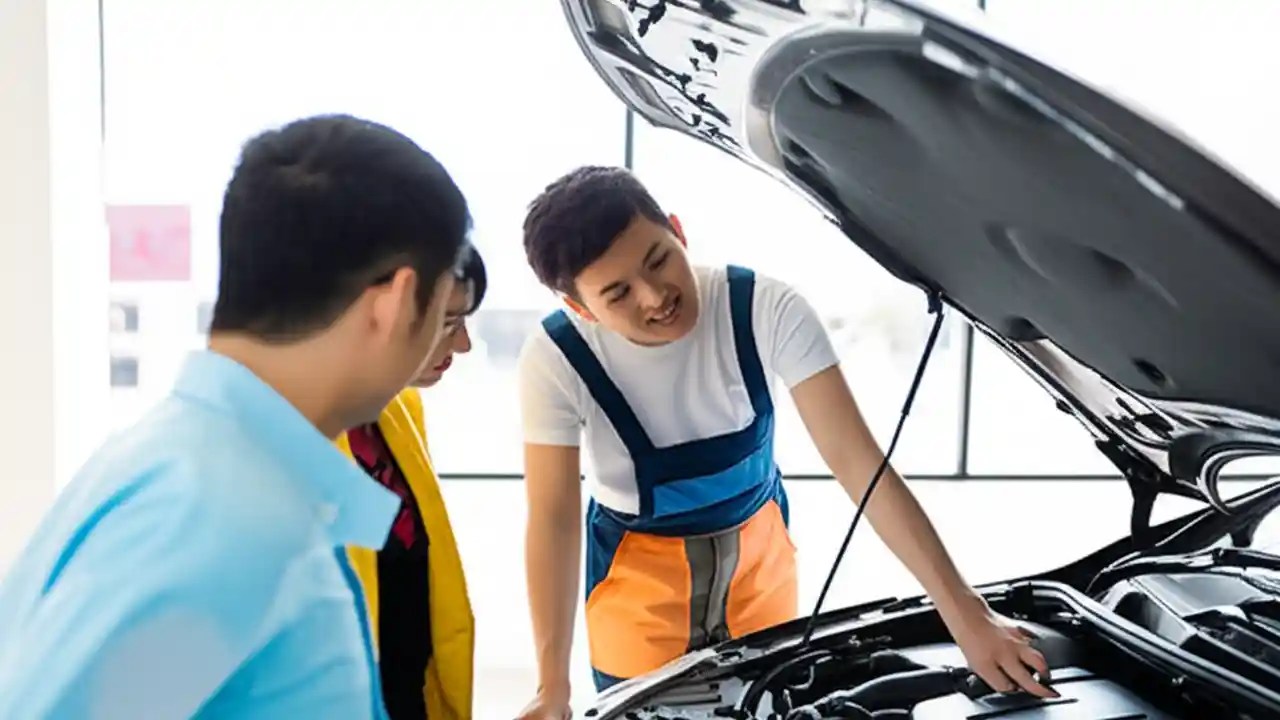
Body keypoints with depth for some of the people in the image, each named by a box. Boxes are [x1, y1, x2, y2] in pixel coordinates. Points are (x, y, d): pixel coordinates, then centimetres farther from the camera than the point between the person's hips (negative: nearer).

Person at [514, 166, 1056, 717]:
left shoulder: (767, 310, -27)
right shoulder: (555, 359, -26)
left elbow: (857, 461, -29)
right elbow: (553, 520, -19)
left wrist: (964, 612, -33)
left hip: (758, 546, 2)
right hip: (637, 567, -1)